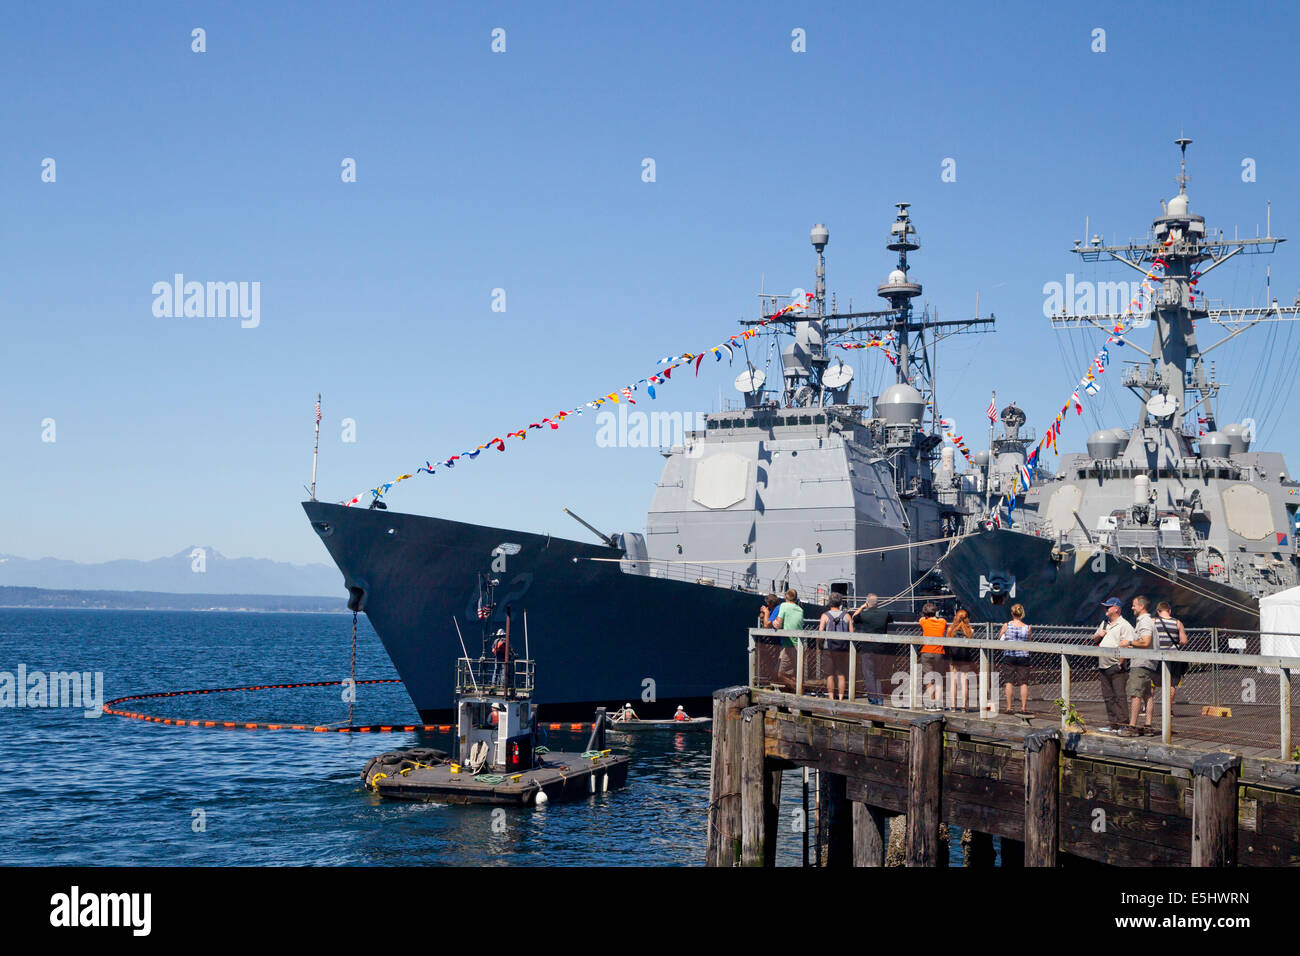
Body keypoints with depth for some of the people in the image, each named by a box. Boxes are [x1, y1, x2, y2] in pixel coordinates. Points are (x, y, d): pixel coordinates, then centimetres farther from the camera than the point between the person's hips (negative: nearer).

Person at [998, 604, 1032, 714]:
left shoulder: (1006, 625, -2)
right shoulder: (1027, 628, -1)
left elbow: (999, 638, 8)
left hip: (1009, 655, 0)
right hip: (1023, 656, 0)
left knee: (1009, 681, 4)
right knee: (1024, 682, 4)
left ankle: (1008, 707, 3)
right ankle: (1024, 707, 2)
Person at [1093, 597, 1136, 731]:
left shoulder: (1124, 625, -7)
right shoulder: (1104, 623, 19)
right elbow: (1094, 639, 29)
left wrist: (1120, 663, -19)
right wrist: (1098, 635, 6)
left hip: (1116, 667, -8)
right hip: (1103, 666, 8)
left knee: (1119, 696, -9)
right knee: (1108, 697, 9)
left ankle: (1123, 723, -8)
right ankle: (1113, 724, 14)